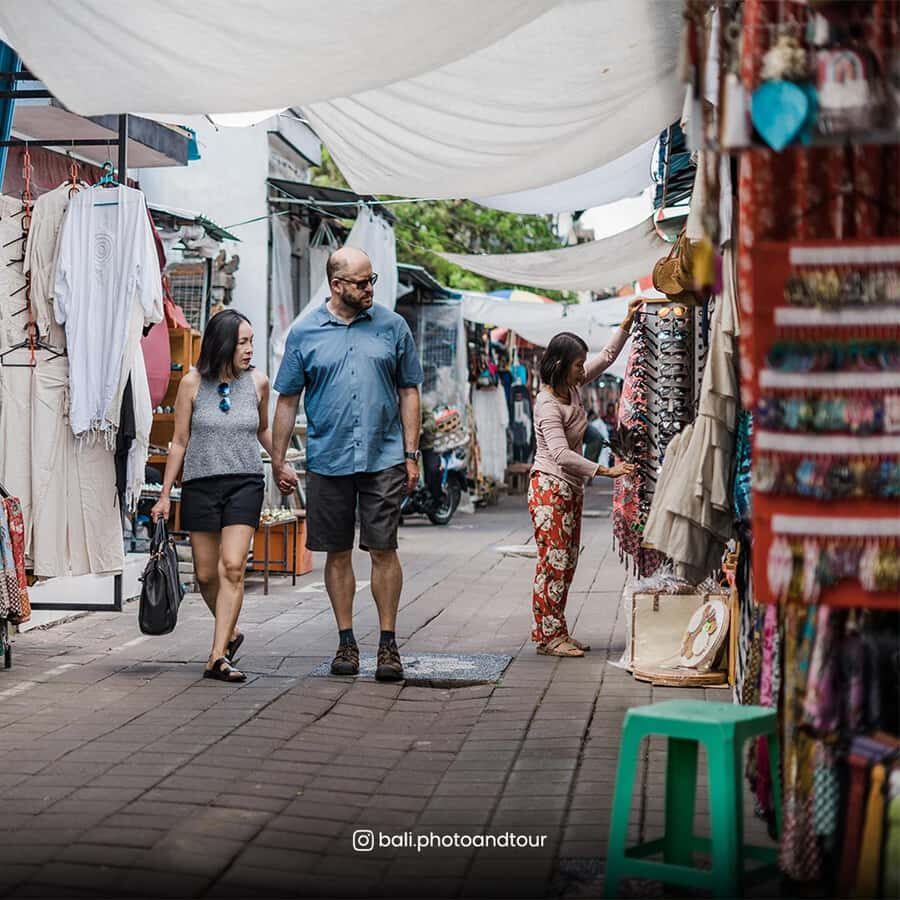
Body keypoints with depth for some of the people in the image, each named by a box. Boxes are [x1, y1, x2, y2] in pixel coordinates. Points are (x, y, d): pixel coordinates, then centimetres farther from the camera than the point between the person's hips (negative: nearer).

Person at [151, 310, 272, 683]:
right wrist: (165, 494, 5)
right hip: (200, 484, 0)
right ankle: (229, 634, 32)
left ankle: (218, 656, -14)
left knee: (233, 567, -15)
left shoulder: (258, 382, 3)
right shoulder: (193, 383, -1)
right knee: (206, 574, 6)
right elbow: (179, 441, 5)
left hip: (244, 483, 0)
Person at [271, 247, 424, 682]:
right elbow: (287, 400, 8)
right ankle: (346, 642, 18)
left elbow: (408, 393, 8)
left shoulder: (392, 326, 4)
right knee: (338, 553, 7)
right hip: (328, 462, 1)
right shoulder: (304, 333, 3)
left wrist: (411, 454, 2)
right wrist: (278, 461, 5)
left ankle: (388, 644, 8)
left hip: (383, 460, -1)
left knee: (383, 550, -2)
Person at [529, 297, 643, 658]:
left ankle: (555, 632, 15)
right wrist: (606, 471, -30)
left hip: (571, 488, 9)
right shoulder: (547, 405, -21)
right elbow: (561, 454, -29)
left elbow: (606, 357, 18)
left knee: (567, 562, 10)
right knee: (553, 561, -7)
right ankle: (548, 636, -2)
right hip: (550, 487, -9)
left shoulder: (572, 387, 4)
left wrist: (626, 324, 9)